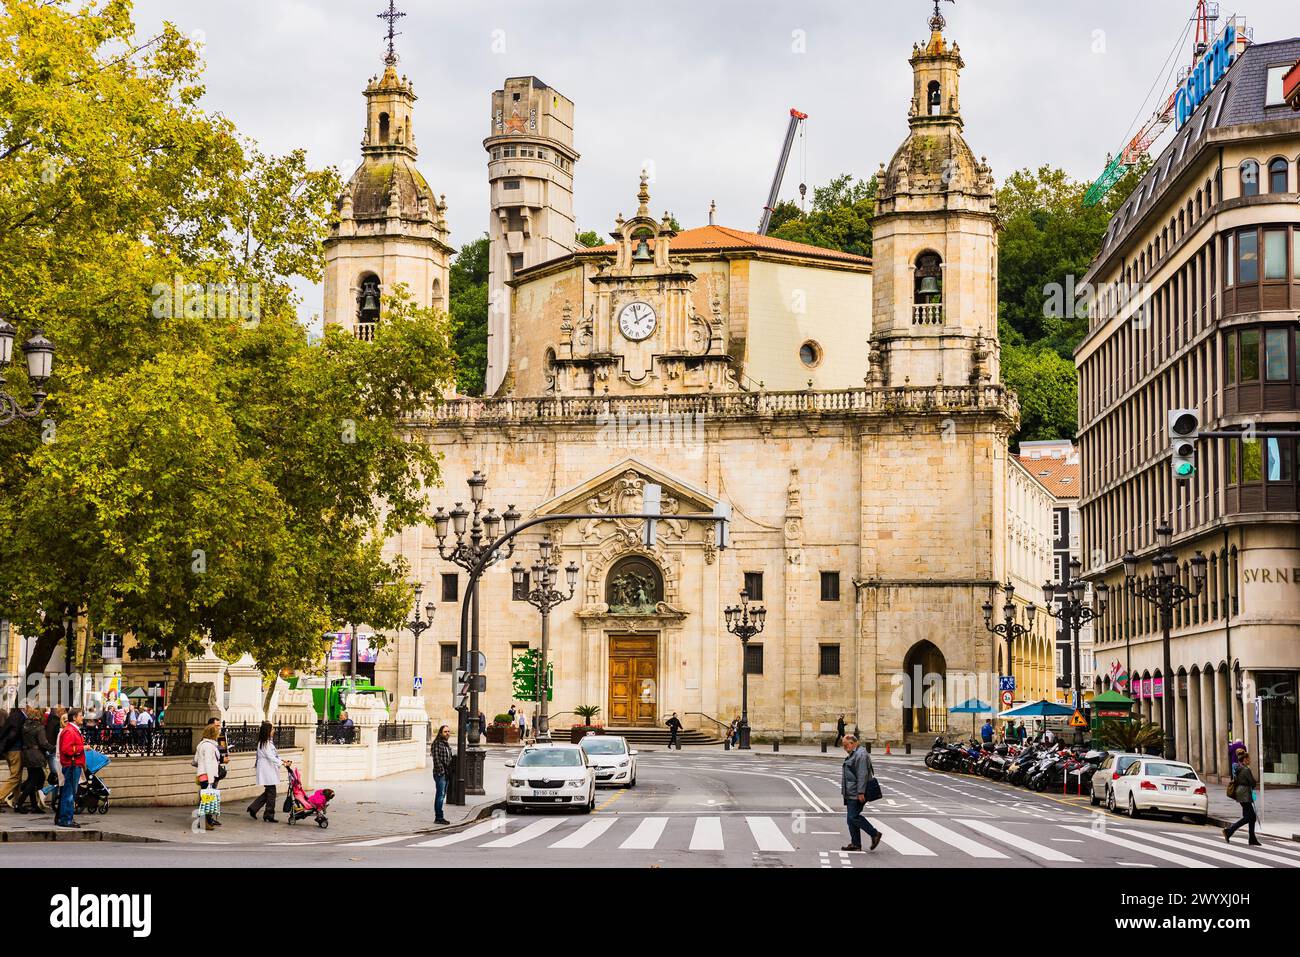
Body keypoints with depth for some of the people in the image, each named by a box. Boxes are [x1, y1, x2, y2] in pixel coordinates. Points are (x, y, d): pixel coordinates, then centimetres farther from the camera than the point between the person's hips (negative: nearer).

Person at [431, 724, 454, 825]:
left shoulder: (447, 743, 16)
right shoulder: (437, 743, -11)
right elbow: (436, 758, -17)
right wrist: (441, 770, -21)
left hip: (446, 773, 9)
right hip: (440, 773, -9)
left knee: (442, 795, 12)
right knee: (440, 795, -8)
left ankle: (439, 817, 17)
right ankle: (438, 817, -7)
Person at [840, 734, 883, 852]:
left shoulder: (860, 754, -16)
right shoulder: (853, 754, 18)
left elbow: (862, 775, -22)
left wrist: (861, 792, -25)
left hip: (857, 794, -11)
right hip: (851, 793, 11)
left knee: (853, 817, -12)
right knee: (851, 818, 10)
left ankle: (875, 834, -3)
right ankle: (855, 844, 13)